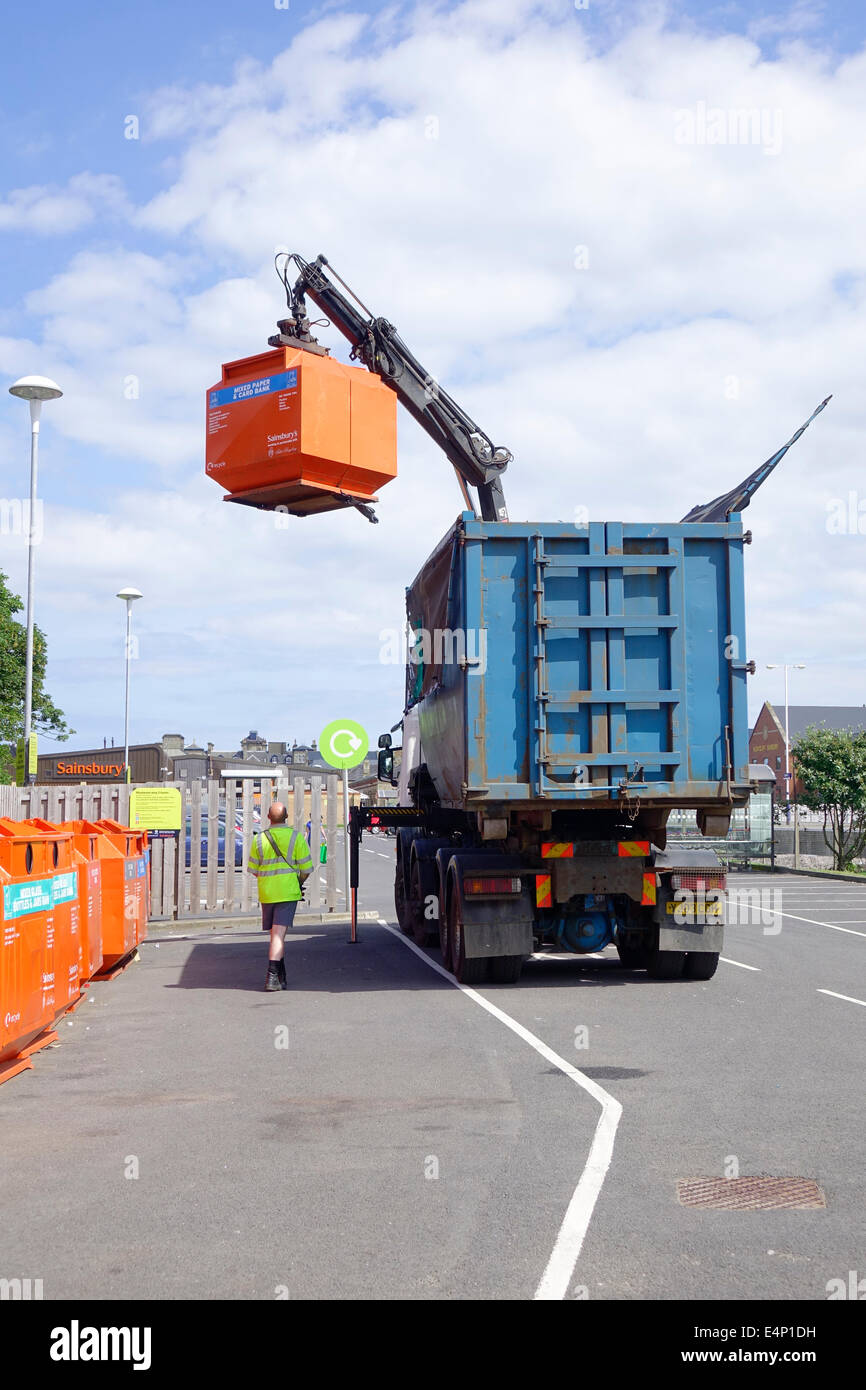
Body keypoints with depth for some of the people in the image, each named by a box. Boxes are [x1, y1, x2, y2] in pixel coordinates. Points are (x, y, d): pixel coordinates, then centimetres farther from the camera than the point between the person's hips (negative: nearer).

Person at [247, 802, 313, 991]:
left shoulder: (259, 839, 2)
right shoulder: (296, 837, -5)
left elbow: (254, 870, 7)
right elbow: (306, 869, -3)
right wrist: (299, 882, 17)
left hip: (267, 892, 3)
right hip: (288, 892, -3)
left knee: (276, 934, 16)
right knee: (278, 934, -7)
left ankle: (281, 978, 23)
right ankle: (272, 977, -18)